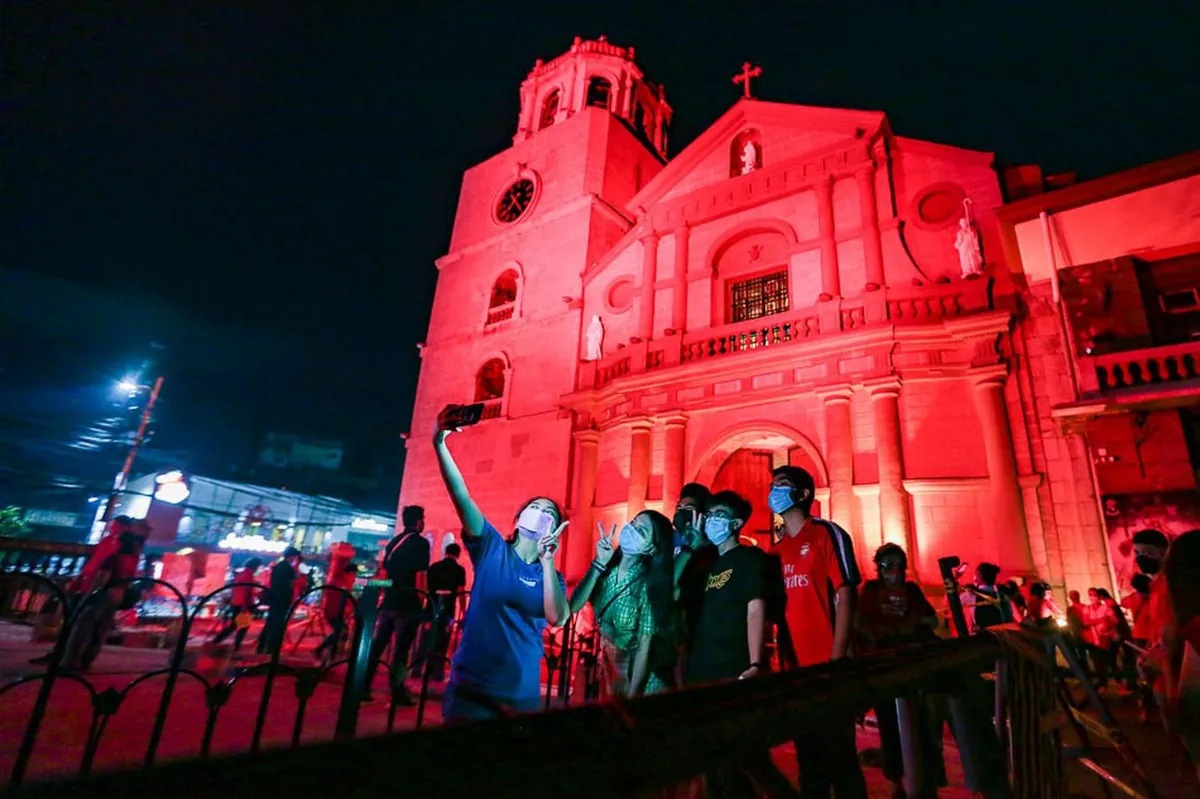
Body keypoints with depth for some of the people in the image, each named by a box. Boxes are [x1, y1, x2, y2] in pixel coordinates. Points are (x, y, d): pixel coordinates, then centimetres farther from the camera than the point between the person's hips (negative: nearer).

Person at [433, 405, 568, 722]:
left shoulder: (552, 576, 4)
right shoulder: (492, 549, -2)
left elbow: (557, 619, -16)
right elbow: (461, 496, -15)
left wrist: (547, 560, -22)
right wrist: (439, 443, -25)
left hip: (521, 694, 2)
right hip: (470, 685, -2)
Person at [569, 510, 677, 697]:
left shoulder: (648, 585, -24)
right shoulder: (606, 570, -12)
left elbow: (644, 648, -19)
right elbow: (572, 606, -21)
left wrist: (631, 696, -17)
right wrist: (599, 563, -26)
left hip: (642, 676, -5)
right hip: (609, 668, 5)